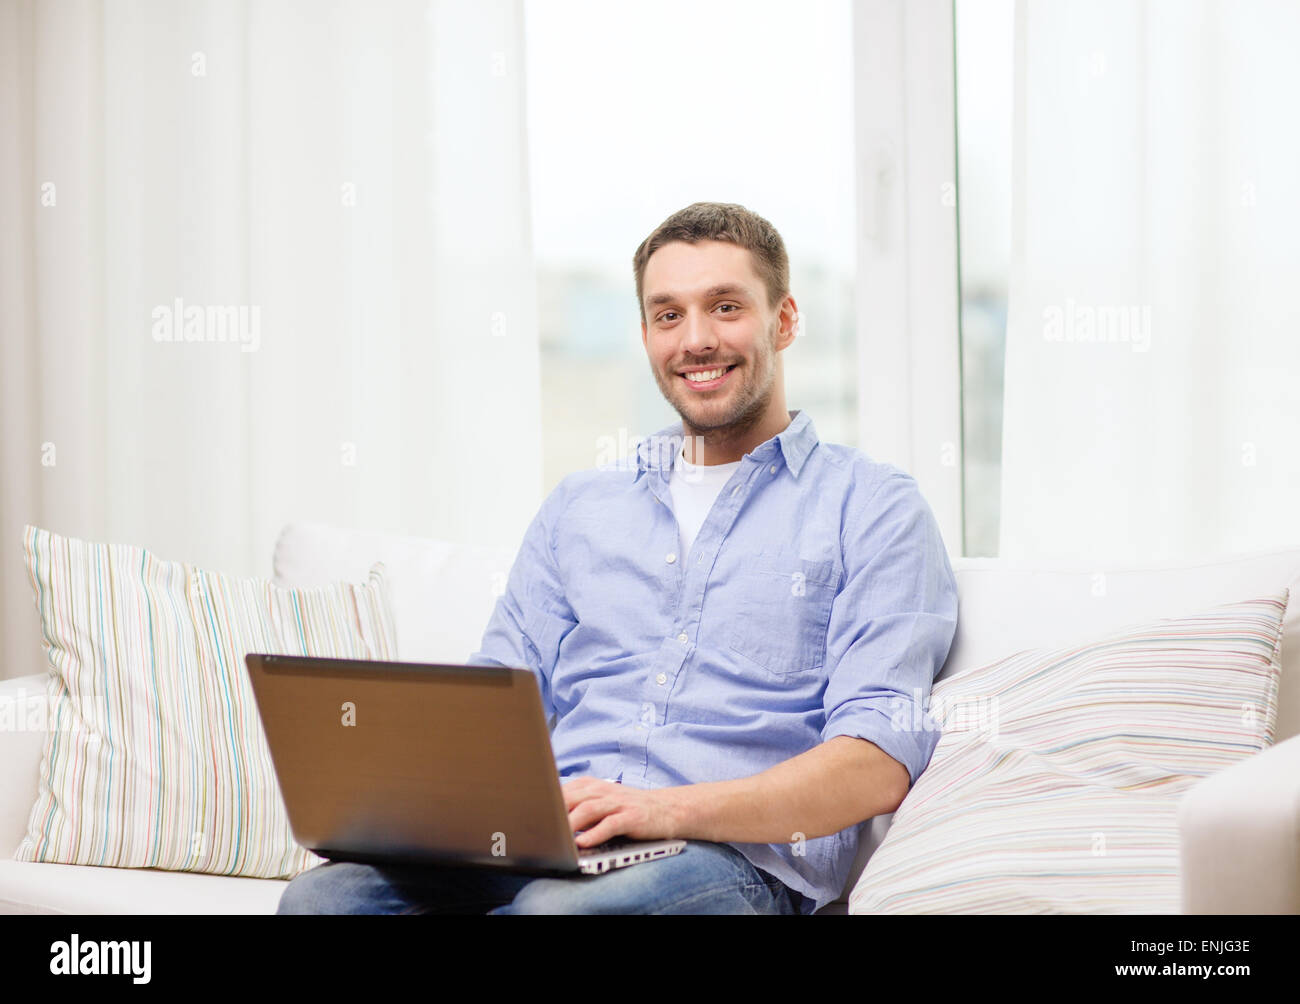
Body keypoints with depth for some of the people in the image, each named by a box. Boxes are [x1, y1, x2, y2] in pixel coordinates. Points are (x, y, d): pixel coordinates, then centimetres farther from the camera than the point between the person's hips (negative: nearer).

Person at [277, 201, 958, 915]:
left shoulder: (870, 509, 7)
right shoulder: (578, 506, 25)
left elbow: (878, 763, -6)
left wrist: (672, 807, -21)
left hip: (733, 855, -4)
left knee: (556, 907, -38)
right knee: (325, 893, -27)